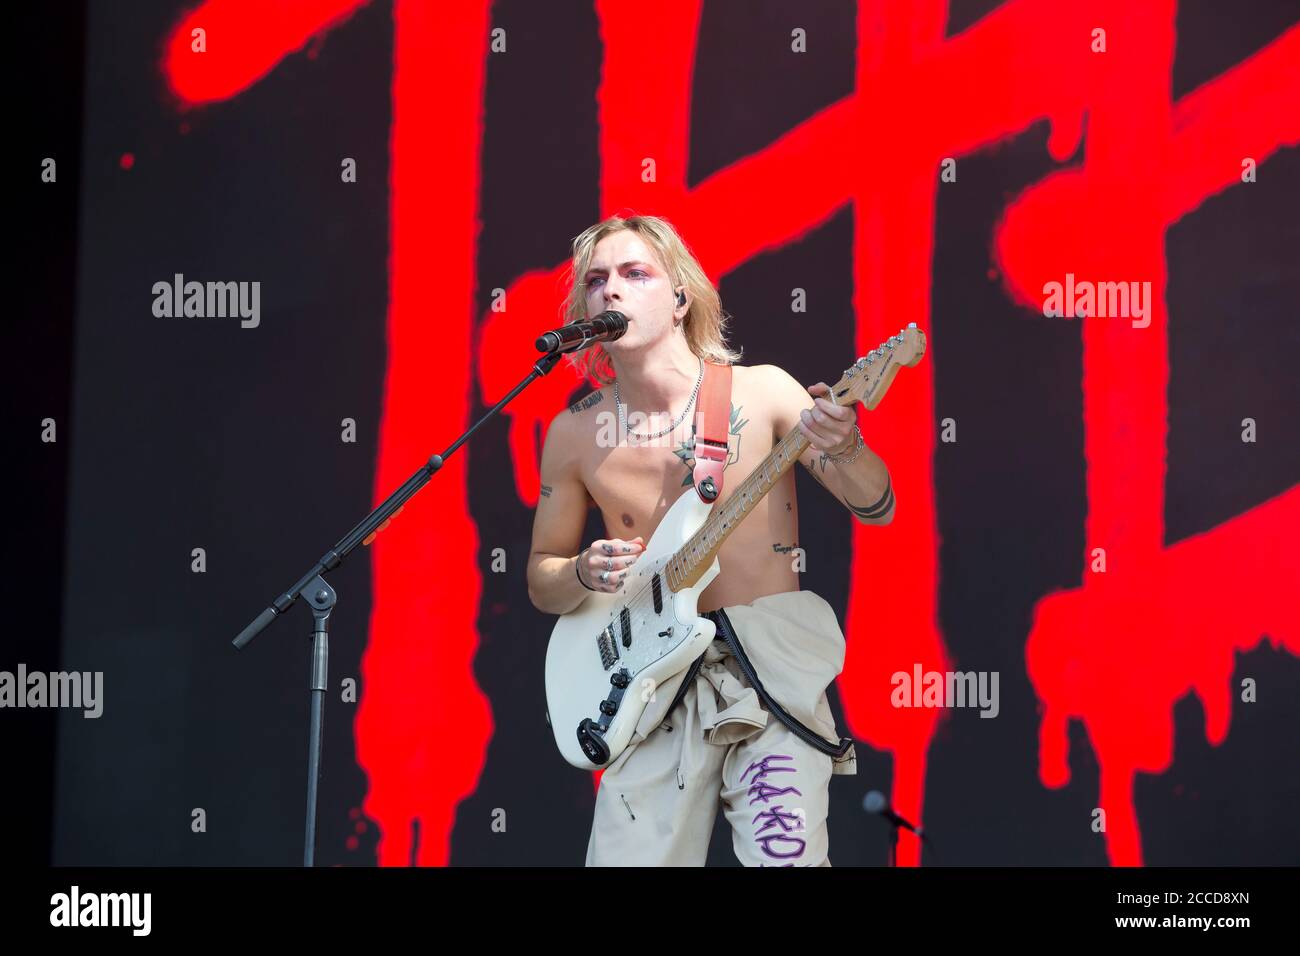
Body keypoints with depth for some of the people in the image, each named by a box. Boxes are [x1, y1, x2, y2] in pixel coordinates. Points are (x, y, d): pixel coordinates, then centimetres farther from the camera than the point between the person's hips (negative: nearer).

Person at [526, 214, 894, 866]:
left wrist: (841, 447, -25)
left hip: (774, 666, -2)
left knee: (784, 855, -19)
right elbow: (540, 579, 13)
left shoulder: (761, 391, -4)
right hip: (655, 684, 2)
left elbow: (877, 510, -3)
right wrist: (585, 574, -10)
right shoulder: (574, 433, 2)